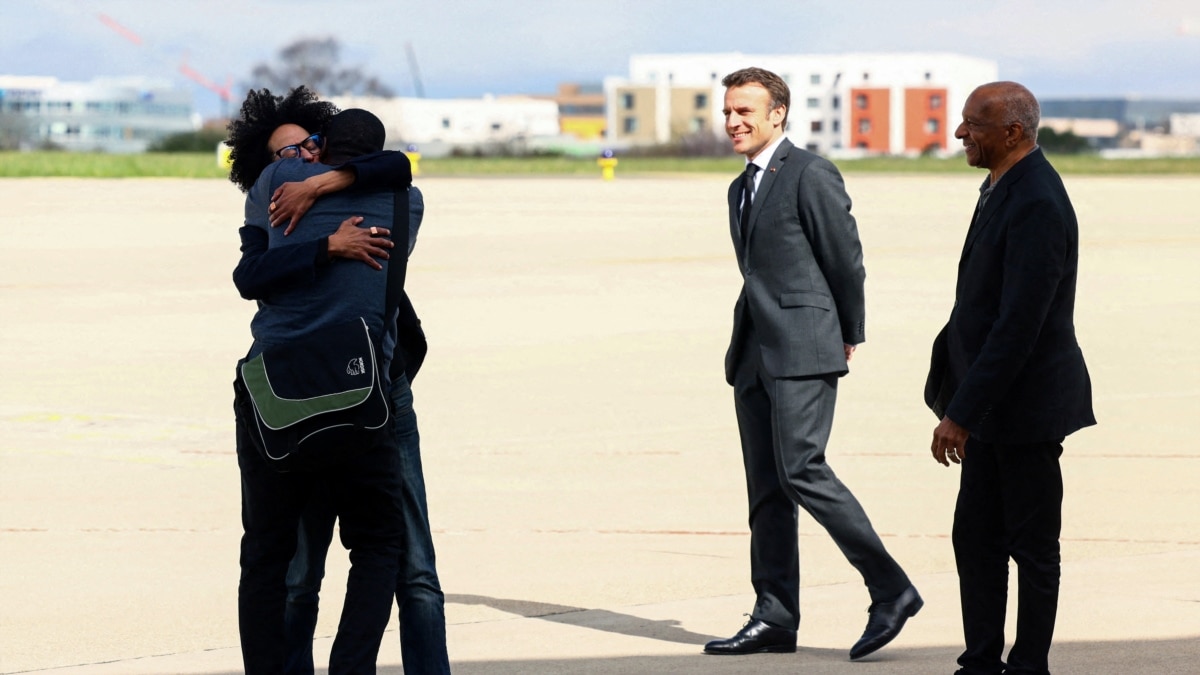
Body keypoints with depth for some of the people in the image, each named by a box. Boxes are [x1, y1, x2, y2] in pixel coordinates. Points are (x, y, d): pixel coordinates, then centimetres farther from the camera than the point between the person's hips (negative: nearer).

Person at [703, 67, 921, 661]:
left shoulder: (810, 176, -8)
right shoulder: (742, 189, 20)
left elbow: (847, 260, -7)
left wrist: (848, 338, 2)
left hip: (803, 350, -9)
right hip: (753, 354, 9)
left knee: (801, 470, -16)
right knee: (765, 486, 6)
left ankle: (890, 589, -10)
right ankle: (774, 617, 8)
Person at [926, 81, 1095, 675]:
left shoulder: (1036, 205, -21)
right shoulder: (1002, 189, 10)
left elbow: (1018, 325, -25)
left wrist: (961, 413, -24)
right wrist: (954, 394, 15)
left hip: (1026, 404, -10)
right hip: (993, 404, 10)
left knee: (1032, 547, 2)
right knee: (976, 538, 12)